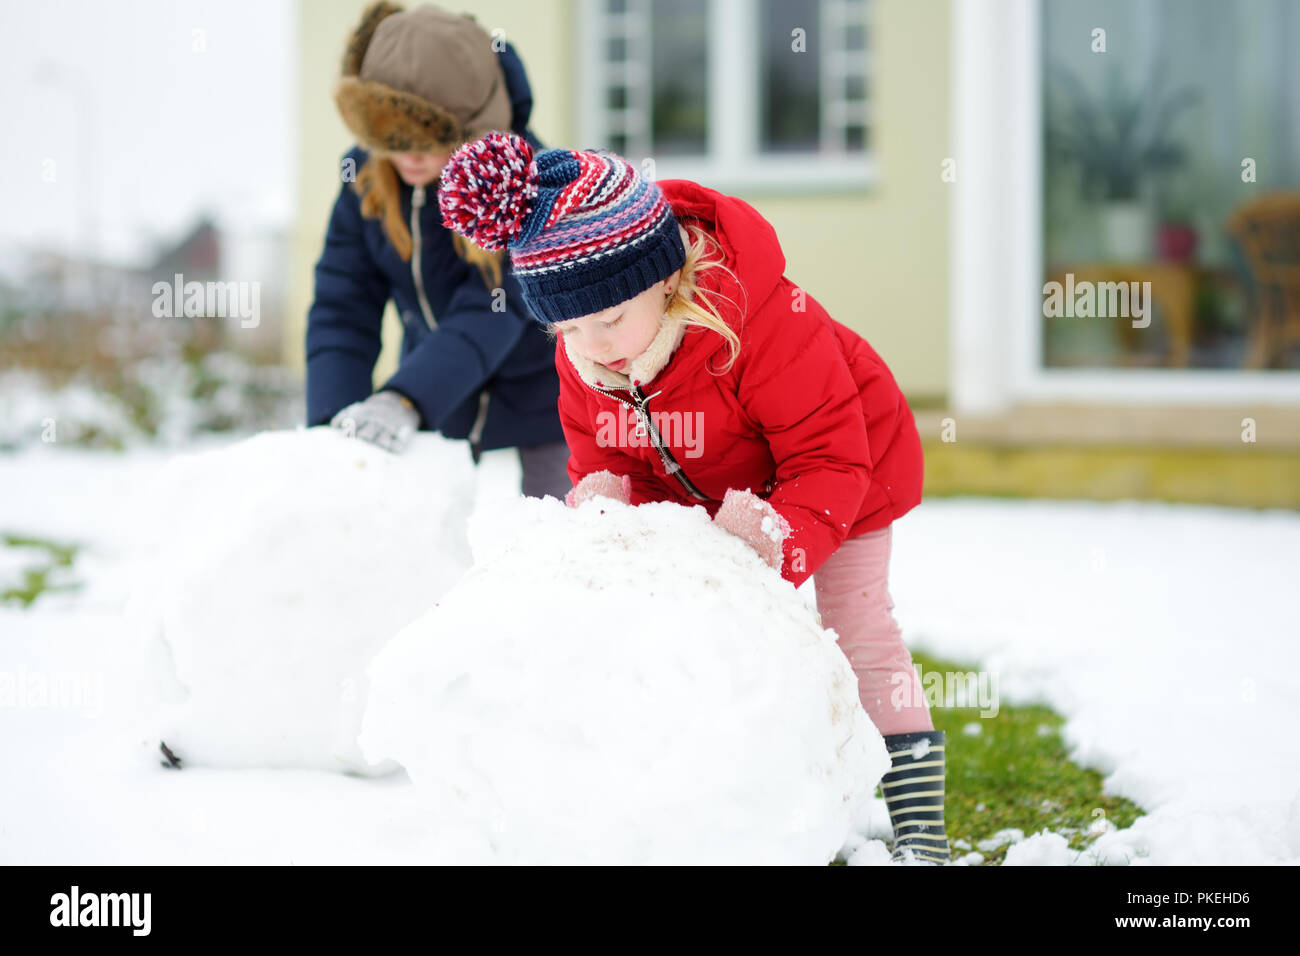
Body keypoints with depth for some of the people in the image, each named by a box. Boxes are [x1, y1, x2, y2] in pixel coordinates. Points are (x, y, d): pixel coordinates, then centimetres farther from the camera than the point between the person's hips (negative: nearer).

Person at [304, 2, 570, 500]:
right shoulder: (365, 176, -10)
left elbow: (490, 312, -34)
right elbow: (342, 307, -12)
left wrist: (406, 400, -48)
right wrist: (332, 422, -28)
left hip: (538, 416, -4)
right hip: (440, 418, 4)